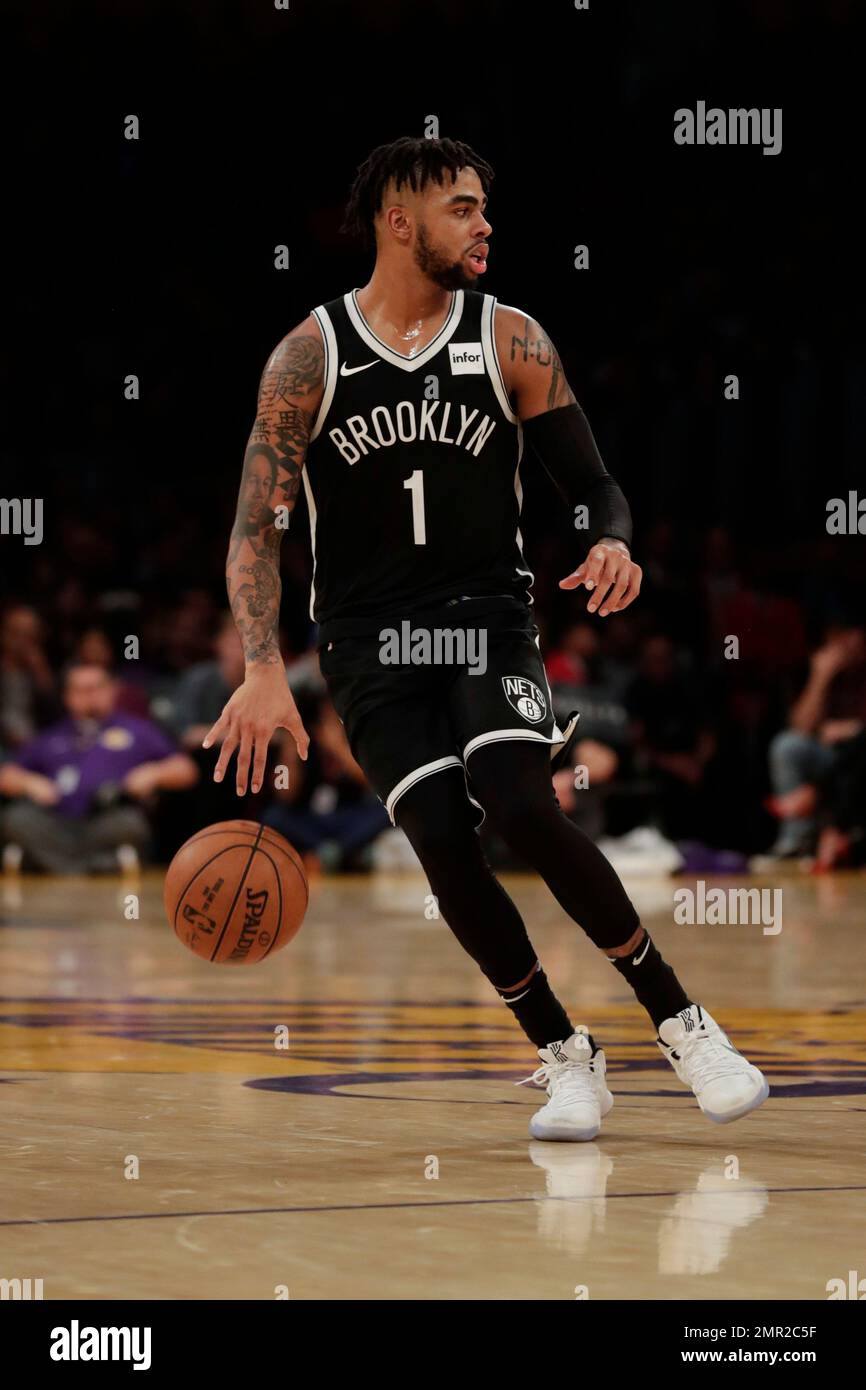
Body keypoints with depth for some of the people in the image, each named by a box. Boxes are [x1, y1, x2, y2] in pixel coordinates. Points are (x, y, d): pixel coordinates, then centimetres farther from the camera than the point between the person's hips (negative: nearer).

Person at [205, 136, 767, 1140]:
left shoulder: (510, 341, 1)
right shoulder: (309, 357, -3)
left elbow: (591, 485, 6)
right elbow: (257, 526, -5)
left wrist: (613, 544, -19)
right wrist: (263, 670, -18)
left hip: (489, 622, 0)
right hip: (370, 643, 0)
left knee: (520, 809, -23)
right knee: (443, 847, -15)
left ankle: (680, 1022, -10)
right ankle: (565, 1058, 3)